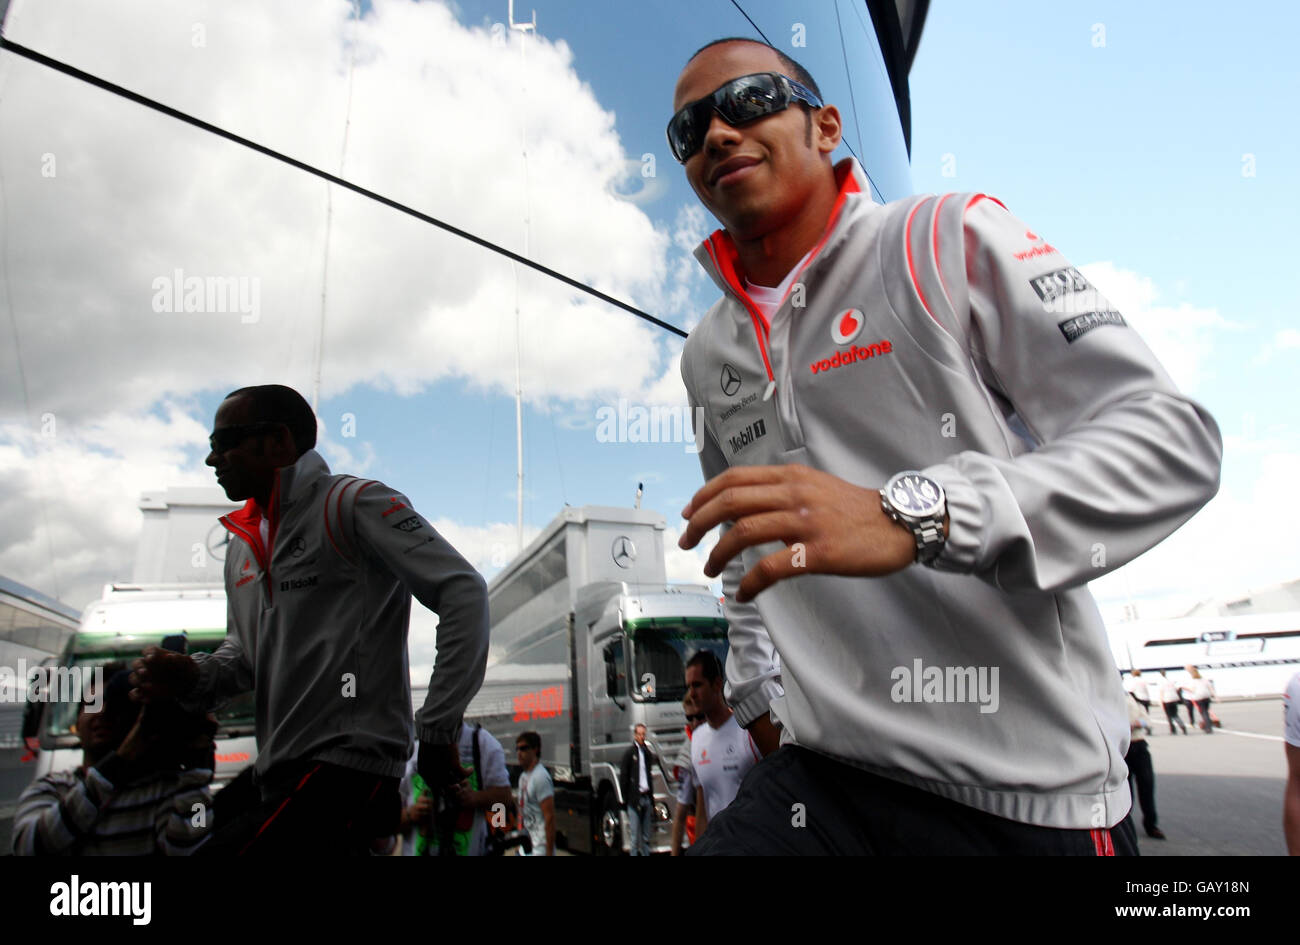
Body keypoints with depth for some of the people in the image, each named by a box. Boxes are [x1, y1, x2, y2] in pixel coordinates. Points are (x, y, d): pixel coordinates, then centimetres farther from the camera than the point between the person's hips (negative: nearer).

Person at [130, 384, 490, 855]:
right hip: (280, 775, 9)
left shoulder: (353, 503, -9)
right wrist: (194, 676, 2)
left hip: (348, 763, -8)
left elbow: (464, 591, -17)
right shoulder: (242, 544, 17)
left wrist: (436, 731, -16)